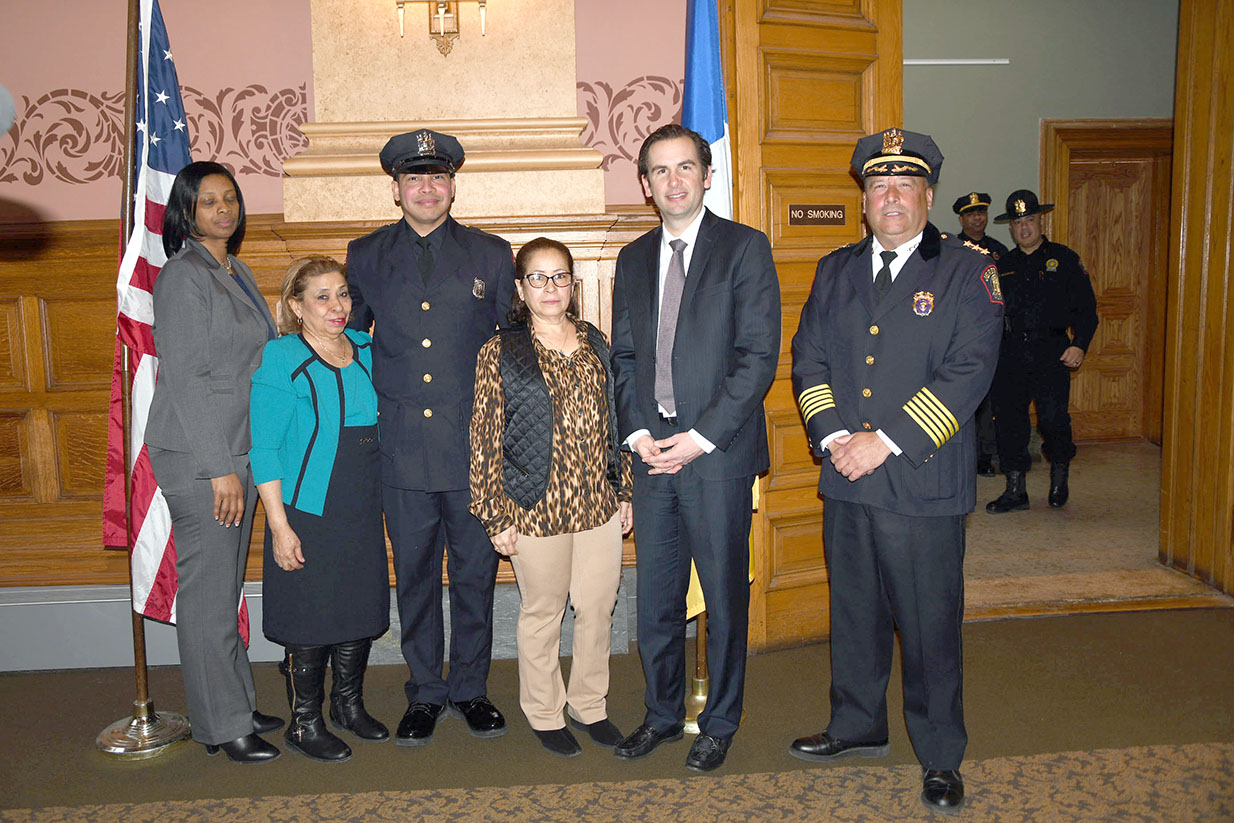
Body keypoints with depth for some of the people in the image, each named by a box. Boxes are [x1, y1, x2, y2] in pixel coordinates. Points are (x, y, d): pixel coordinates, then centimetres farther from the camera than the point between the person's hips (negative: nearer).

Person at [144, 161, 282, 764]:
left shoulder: (236, 272, 13)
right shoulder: (182, 277, -12)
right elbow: (185, 379, -17)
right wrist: (219, 469, -19)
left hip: (239, 452, 8)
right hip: (197, 458, -8)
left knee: (227, 585, 16)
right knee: (208, 591, 1)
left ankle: (237, 705, 27)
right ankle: (221, 726, 13)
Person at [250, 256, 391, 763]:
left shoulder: (366, 350, 7)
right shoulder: (279, 360, -11)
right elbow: (264, 449, -12)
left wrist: (381, 501, 13)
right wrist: (279, 525, -15)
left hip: (363, 511, 6)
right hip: (307, 515, -6)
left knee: (361, 610, 15)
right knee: (309, 620, 4)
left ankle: (349, 704, 35)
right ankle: (304, 723, 22)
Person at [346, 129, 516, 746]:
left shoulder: (491, 254, 6)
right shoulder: (365, 256, 8)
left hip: (474, 443, 0)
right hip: (401, 446, 1)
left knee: (475, 570, 8)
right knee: (414, 573, 9)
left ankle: (472, 688, 25)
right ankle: (425, 693, 26)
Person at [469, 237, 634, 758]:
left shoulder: (595, 344, 8)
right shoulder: (500, 354, -5)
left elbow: (614, 422, 13)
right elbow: (485, 441, -6)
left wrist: (624, 493, 12)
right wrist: (496, 518, -8)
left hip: (598, 504, 4)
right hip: (536, 509, -4)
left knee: (598, 607, 12)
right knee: (543, 613, 9)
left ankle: (589, 704, 34)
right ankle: (545, 715, 30)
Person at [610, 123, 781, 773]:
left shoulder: (745, 248, -2)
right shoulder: (633, 259, 14)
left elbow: (758, 354, -9)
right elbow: (623, 356, 14)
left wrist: (699, 438, -14)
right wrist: (638, 433, -2)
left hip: (718, 452, -4)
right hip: (652, 452, 4)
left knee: (724, 597, 7)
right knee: (655, 598, 12)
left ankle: (719, 723, 26)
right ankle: (662, 713, 31)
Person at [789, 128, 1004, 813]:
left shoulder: (967, 272, -1)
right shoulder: (835, 270, 12)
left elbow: (969, 372, -11)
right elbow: (808, 357, 7)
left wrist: (886, 441, -17)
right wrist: (834, 435, -9)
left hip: (923, 484, -4)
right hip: (845, 481, 4)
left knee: (931, 625, 5)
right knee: (854, 613, 17)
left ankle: (941, 757, 24)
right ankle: (858, 726, 37)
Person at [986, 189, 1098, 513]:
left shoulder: (1064, 259, 6)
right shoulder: (1003, 265, 15)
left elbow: (1086, 307, 4)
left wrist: (1079, 345, -8)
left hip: (1051, 353, -3)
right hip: (1010, 354, 3)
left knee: (1052, 418, -10)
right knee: (1008, 418, 1)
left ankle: (1059, 474, 19)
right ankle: (1015, 491, 12)